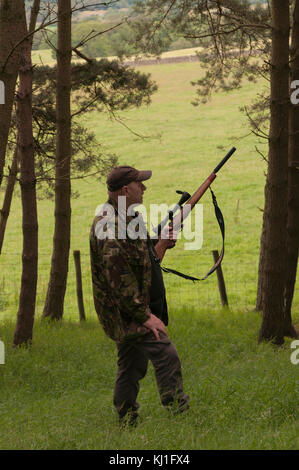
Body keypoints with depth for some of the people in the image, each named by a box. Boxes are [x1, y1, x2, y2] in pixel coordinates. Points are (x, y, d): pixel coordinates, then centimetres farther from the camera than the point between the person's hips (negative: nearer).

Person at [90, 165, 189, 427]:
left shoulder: (128, 219, 14)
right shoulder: (110, 225, -19)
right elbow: (118, 277, -25)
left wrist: (162, 246, 8)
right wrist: (145, 315, -25)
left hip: (134, 310, 10)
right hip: (125, 312, -10)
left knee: (133, 368, 14)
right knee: (166, 354, -19)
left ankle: (126, 425, 20)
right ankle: (178, 414, -19)